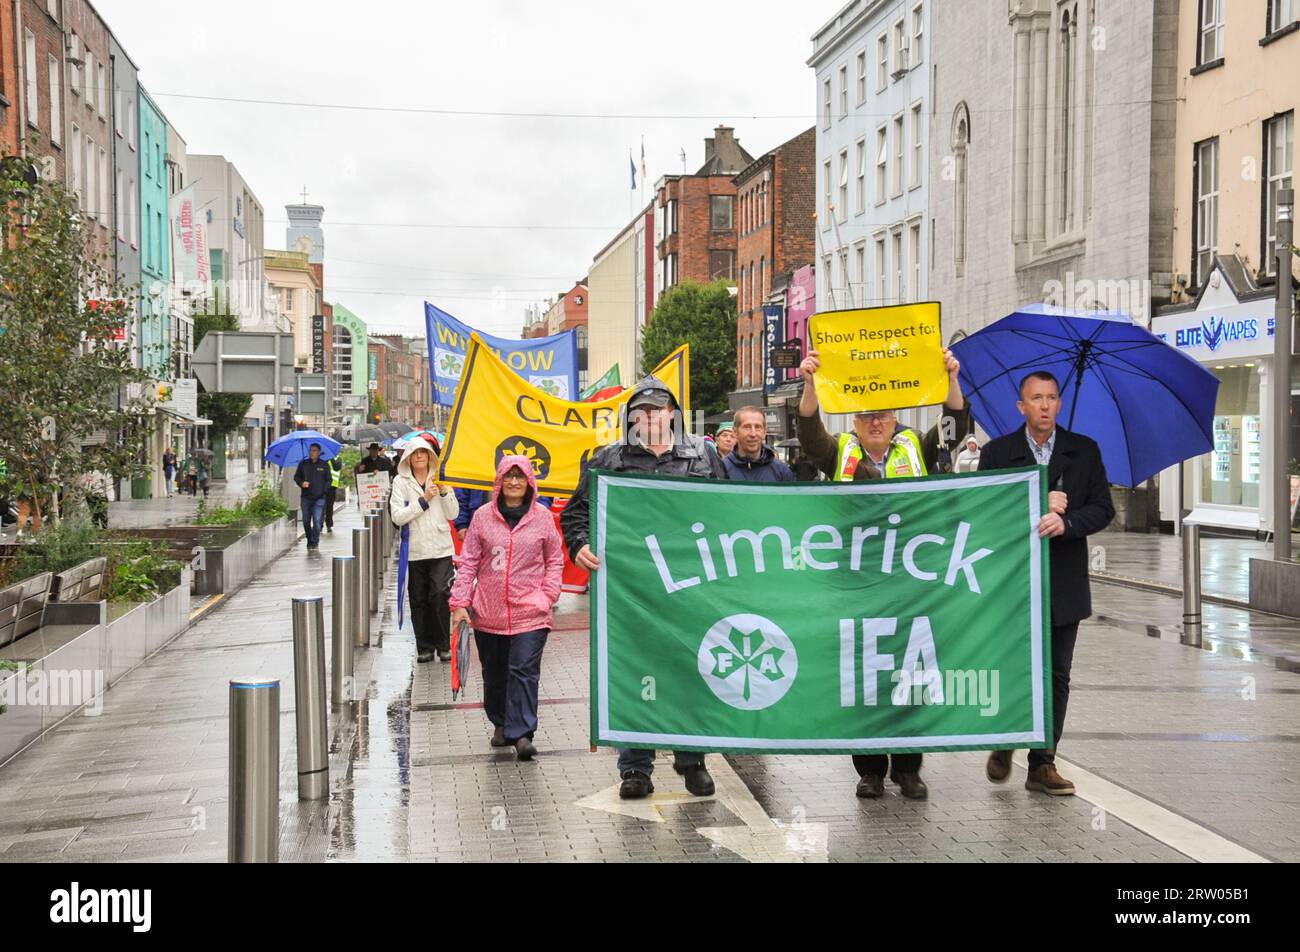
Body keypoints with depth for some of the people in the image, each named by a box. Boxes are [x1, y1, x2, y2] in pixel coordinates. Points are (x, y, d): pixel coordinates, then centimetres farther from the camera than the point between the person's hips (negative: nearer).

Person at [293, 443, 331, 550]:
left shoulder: (324, 465, 5)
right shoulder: (303, 464, 9)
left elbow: (328, 480, 10)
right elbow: (296, 476, 15)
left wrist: (324, 490, -4)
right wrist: (301, 483, -6)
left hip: (319, 498, -2)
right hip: (306, 497, 2)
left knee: (317, 521, -10)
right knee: (306, 521, 6)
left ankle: (315, 542, 0)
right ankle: (309, 541, 22)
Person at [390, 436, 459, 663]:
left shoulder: (439, 479, 9)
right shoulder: (401, 482, 2)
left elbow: (453, 514, 4)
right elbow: (397, 516, -9)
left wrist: (445, 492, -10)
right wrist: (423, 500, -14)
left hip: (441, 549, 0)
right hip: (415, 550, 0)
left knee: (440, 596, -11)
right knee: (419, 601, 5)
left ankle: (443, 645, 2)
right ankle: (425, 647, 16)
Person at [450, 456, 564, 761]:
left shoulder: (542, 517, 3)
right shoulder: (483, 516, 4)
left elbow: (555, 560, 11)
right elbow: (468, 561, 6)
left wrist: (548, 595, -1)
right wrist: (459, 602, 0)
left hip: (530, 613, -2)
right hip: (488, 612, 2)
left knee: (524, 672, -10)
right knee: (494, 673, 13)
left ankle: (521, 733, -10)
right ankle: (501, 724, 33)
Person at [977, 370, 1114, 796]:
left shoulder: (1084, 451, 7)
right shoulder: (997, 452, 3)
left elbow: (1103, 509, 1)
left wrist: (1065, 522, -18)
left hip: (1064, 584, 2)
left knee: (1056, 677, 6)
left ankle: (1043, 764, 15)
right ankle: (1004, 744, 25)